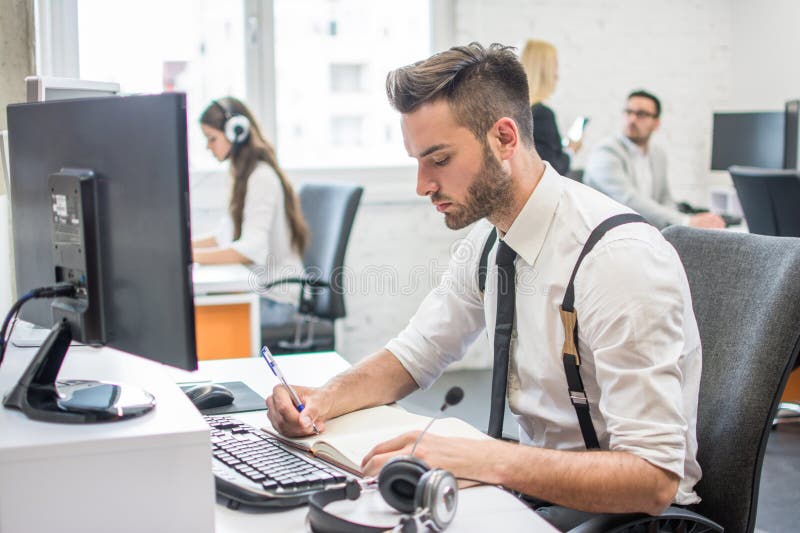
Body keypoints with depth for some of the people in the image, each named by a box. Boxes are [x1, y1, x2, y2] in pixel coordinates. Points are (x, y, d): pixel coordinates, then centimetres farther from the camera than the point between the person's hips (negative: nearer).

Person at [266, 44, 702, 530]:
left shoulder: (623, 259, -26)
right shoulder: (486, 242, -1)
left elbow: (653, 481, -28)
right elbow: (412, 356, 11)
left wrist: (484, 461, -37)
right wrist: (323, 400, -9)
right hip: (537, 484, 7)